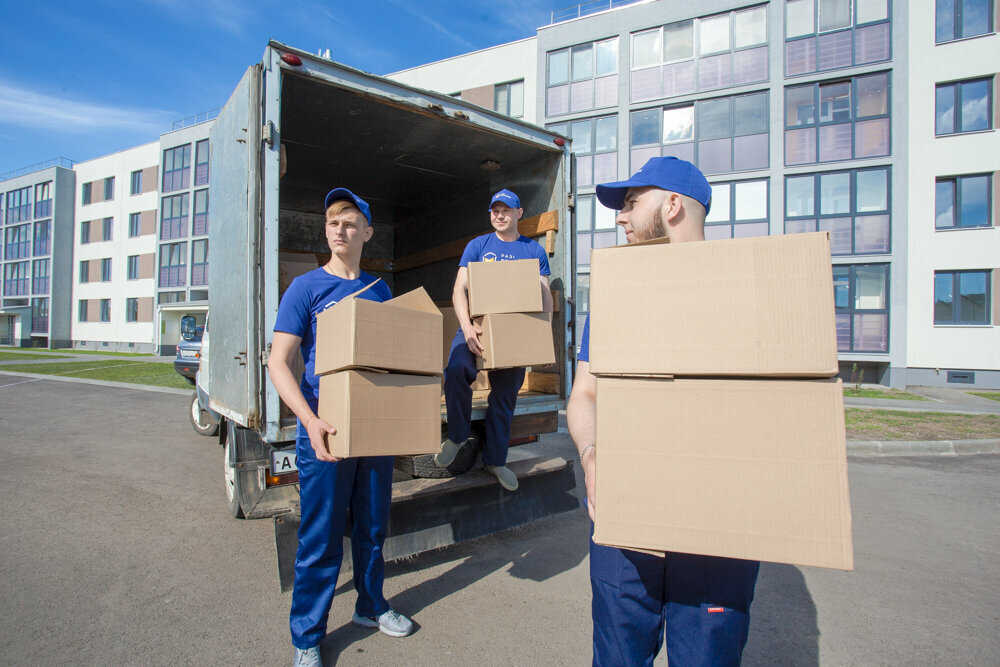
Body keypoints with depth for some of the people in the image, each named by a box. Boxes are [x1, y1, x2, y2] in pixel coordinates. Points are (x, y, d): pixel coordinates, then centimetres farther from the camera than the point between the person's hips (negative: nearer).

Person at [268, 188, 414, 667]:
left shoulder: (379, 290, 9)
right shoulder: (306, 287, -3)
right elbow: (278, 363, -9)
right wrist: (311, 421, -23)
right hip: (325, 429, -4)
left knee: (372, 525, 17)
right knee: (321, 537, 4)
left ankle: (371, 605, 39)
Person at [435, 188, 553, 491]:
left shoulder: (535, 251, 8)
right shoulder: (477, 245, 6)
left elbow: (545, 296, 4)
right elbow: (459, 288, -2)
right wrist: (467, 327, -20)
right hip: (477, 326, -1)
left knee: (505, 395, 7)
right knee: (456, 370, -28)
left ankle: (494, 459, 25)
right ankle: (456, 436, -4)